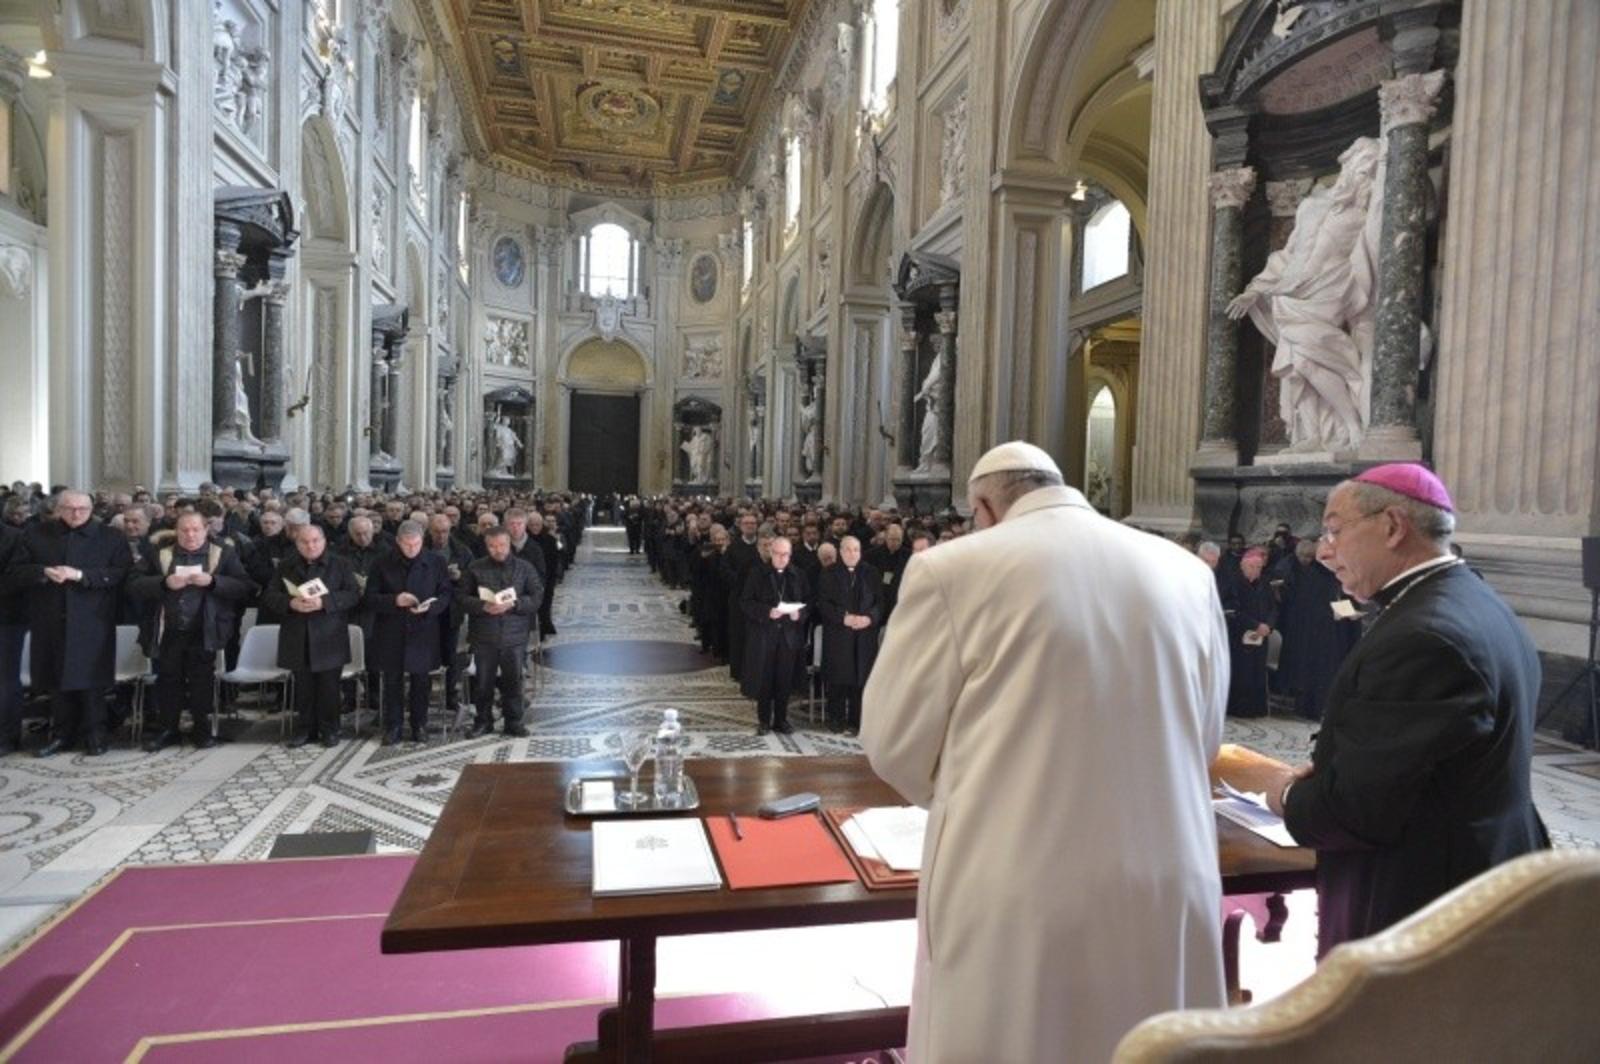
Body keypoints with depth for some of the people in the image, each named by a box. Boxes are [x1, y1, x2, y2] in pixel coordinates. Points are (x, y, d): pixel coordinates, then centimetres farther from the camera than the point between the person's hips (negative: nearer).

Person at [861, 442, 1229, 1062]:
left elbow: (895, 744, -4)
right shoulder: (1188, 573, 4)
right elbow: (1204, 736, 15)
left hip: (1015, 899, -4)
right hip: (1168, 890, 5)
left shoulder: (953, 569, -11)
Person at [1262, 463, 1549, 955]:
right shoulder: (1480, 606, 7)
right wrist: (1324, 774, 0)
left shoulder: (1420, 635, -26)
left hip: (1415, 913, -9)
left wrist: (1290, 796, -8)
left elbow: (1359, 810, -26)